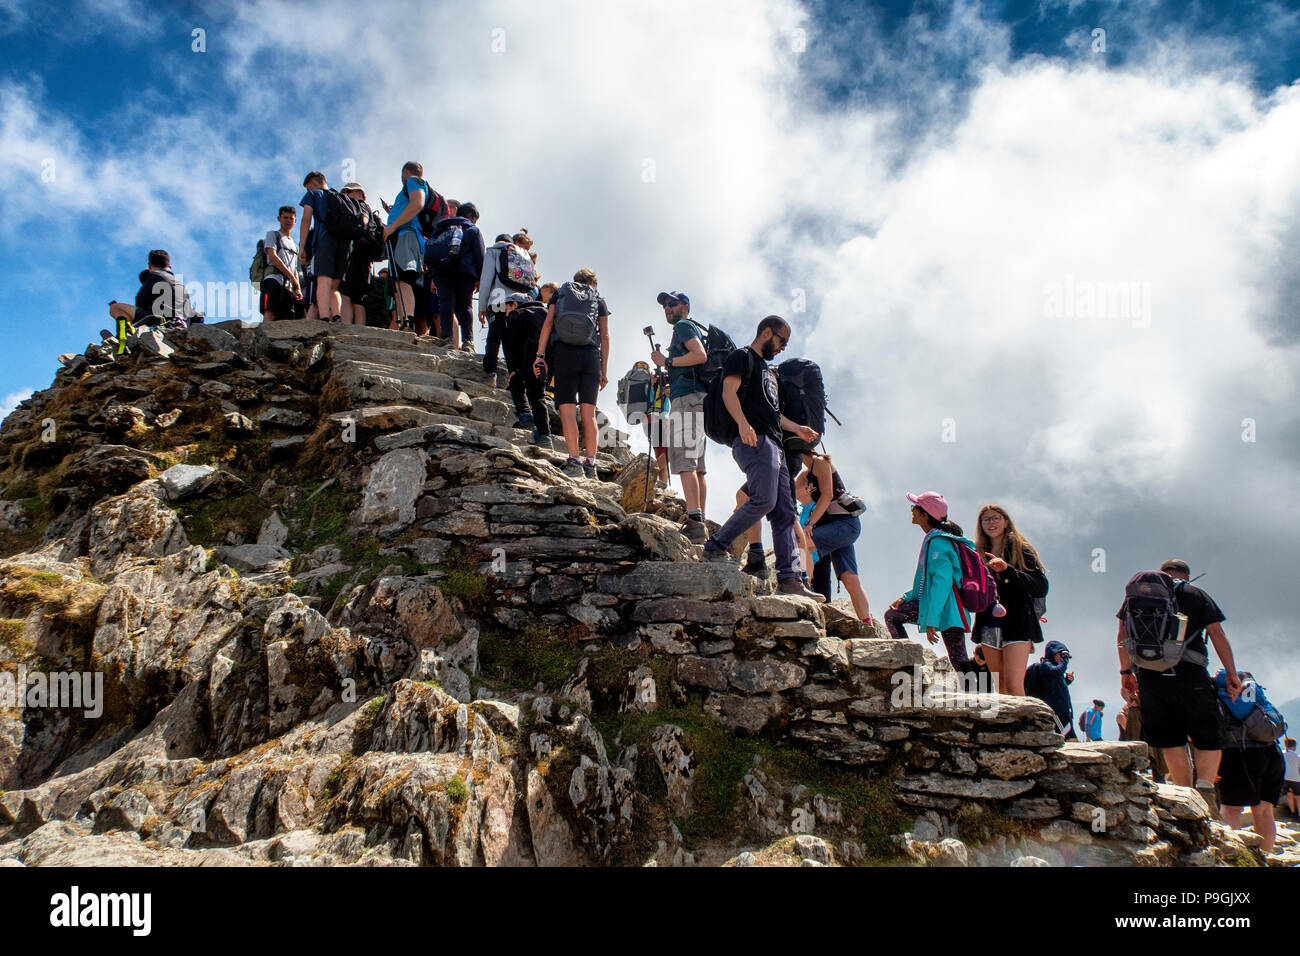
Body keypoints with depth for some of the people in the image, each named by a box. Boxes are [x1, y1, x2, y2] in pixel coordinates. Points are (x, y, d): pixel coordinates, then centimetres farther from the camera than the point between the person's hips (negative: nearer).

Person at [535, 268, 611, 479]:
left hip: (564, 351, -1)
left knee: (567, 410, -6)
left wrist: (540, 355, 0)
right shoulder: (598, 299, 18)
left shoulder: (560, 293, 18)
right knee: (589, 412, 3)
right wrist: (604, 370, 12)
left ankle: (573, 461, -18)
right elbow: (605, 337, 11)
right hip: (591, 354, 1)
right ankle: (591, 463, -3)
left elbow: (548, 323, 4)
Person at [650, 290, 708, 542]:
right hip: (694, 400, 10)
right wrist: (668, 387, 24)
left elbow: (700, 355, -17)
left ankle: (694, 522, -25)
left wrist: (667, 362, -9)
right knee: (696, 467, 6)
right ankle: (699, 525, 5)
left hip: (687, 398, -10)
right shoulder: (692, 329, 30)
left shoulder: (684, 326, 1)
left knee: (684, 461, -17)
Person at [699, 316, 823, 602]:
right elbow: (729, 391, -14)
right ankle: (716, 546, -16)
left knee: (784, 512, 1)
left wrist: (797, 428, 39)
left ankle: (789, 579, -2)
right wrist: (743, 423, -29)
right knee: (764, 500, -24)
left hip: (773, 444, 9)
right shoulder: (742, 357, 2)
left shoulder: (767, 369, 31)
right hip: (753, 440, -9)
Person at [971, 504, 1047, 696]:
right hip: (988, 626, 4)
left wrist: (1008, 570, -18)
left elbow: (1042, 587, -8)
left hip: (1017, 625, -4)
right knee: (1001, 688, 5)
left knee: (1014, 685, -16)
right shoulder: (978, 554, 15)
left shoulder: (1021, 550, 3)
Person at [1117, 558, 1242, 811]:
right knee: (1208, 735, 5)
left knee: (1171, 740, 8)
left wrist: (1125, 671, 15)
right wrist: (1232, 674, 6)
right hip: (1189, 673, -2)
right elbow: (1217, 634, 5)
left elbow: (1123, 633, 11)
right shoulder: (1197, 595, 12)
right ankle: (1205, 785, -16)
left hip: (1148, 675, 2)